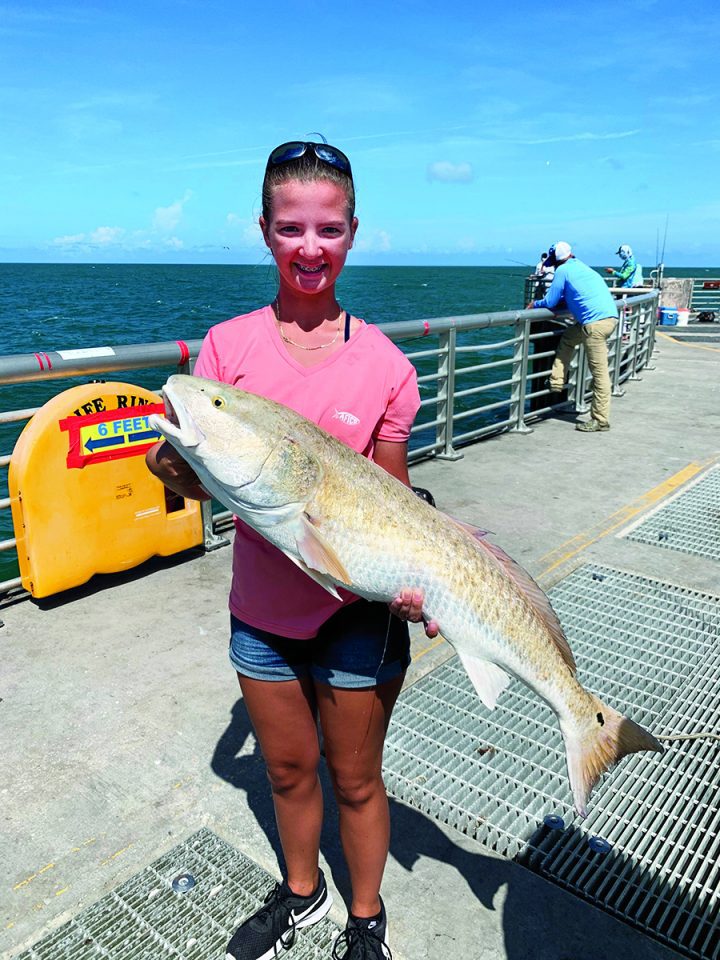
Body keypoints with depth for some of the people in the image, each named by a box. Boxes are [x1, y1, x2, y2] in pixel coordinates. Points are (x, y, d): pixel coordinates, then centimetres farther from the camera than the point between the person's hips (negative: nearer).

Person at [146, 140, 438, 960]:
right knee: (287, 769, 23)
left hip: (358, 616, -2)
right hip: (262, 610, 2)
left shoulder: (384, 366, -9)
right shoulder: (228, 345, -5)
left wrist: (408, 578, -21)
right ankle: (300, 892, 53)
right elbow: (181, 473, -6)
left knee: (355, 778, 18)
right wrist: (179, 459, -29)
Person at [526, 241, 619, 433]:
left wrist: (535, 304, 19)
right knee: (568, 337, 26)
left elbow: (550, 303, 2)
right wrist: (560, 301, 32)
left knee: (599, 371, -7)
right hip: (609, 316, 9)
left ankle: (600, 420, -3)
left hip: (596, 322, -9)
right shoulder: (581, 266, 24)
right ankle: (557, 382, 24)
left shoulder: (563, 270, 0)